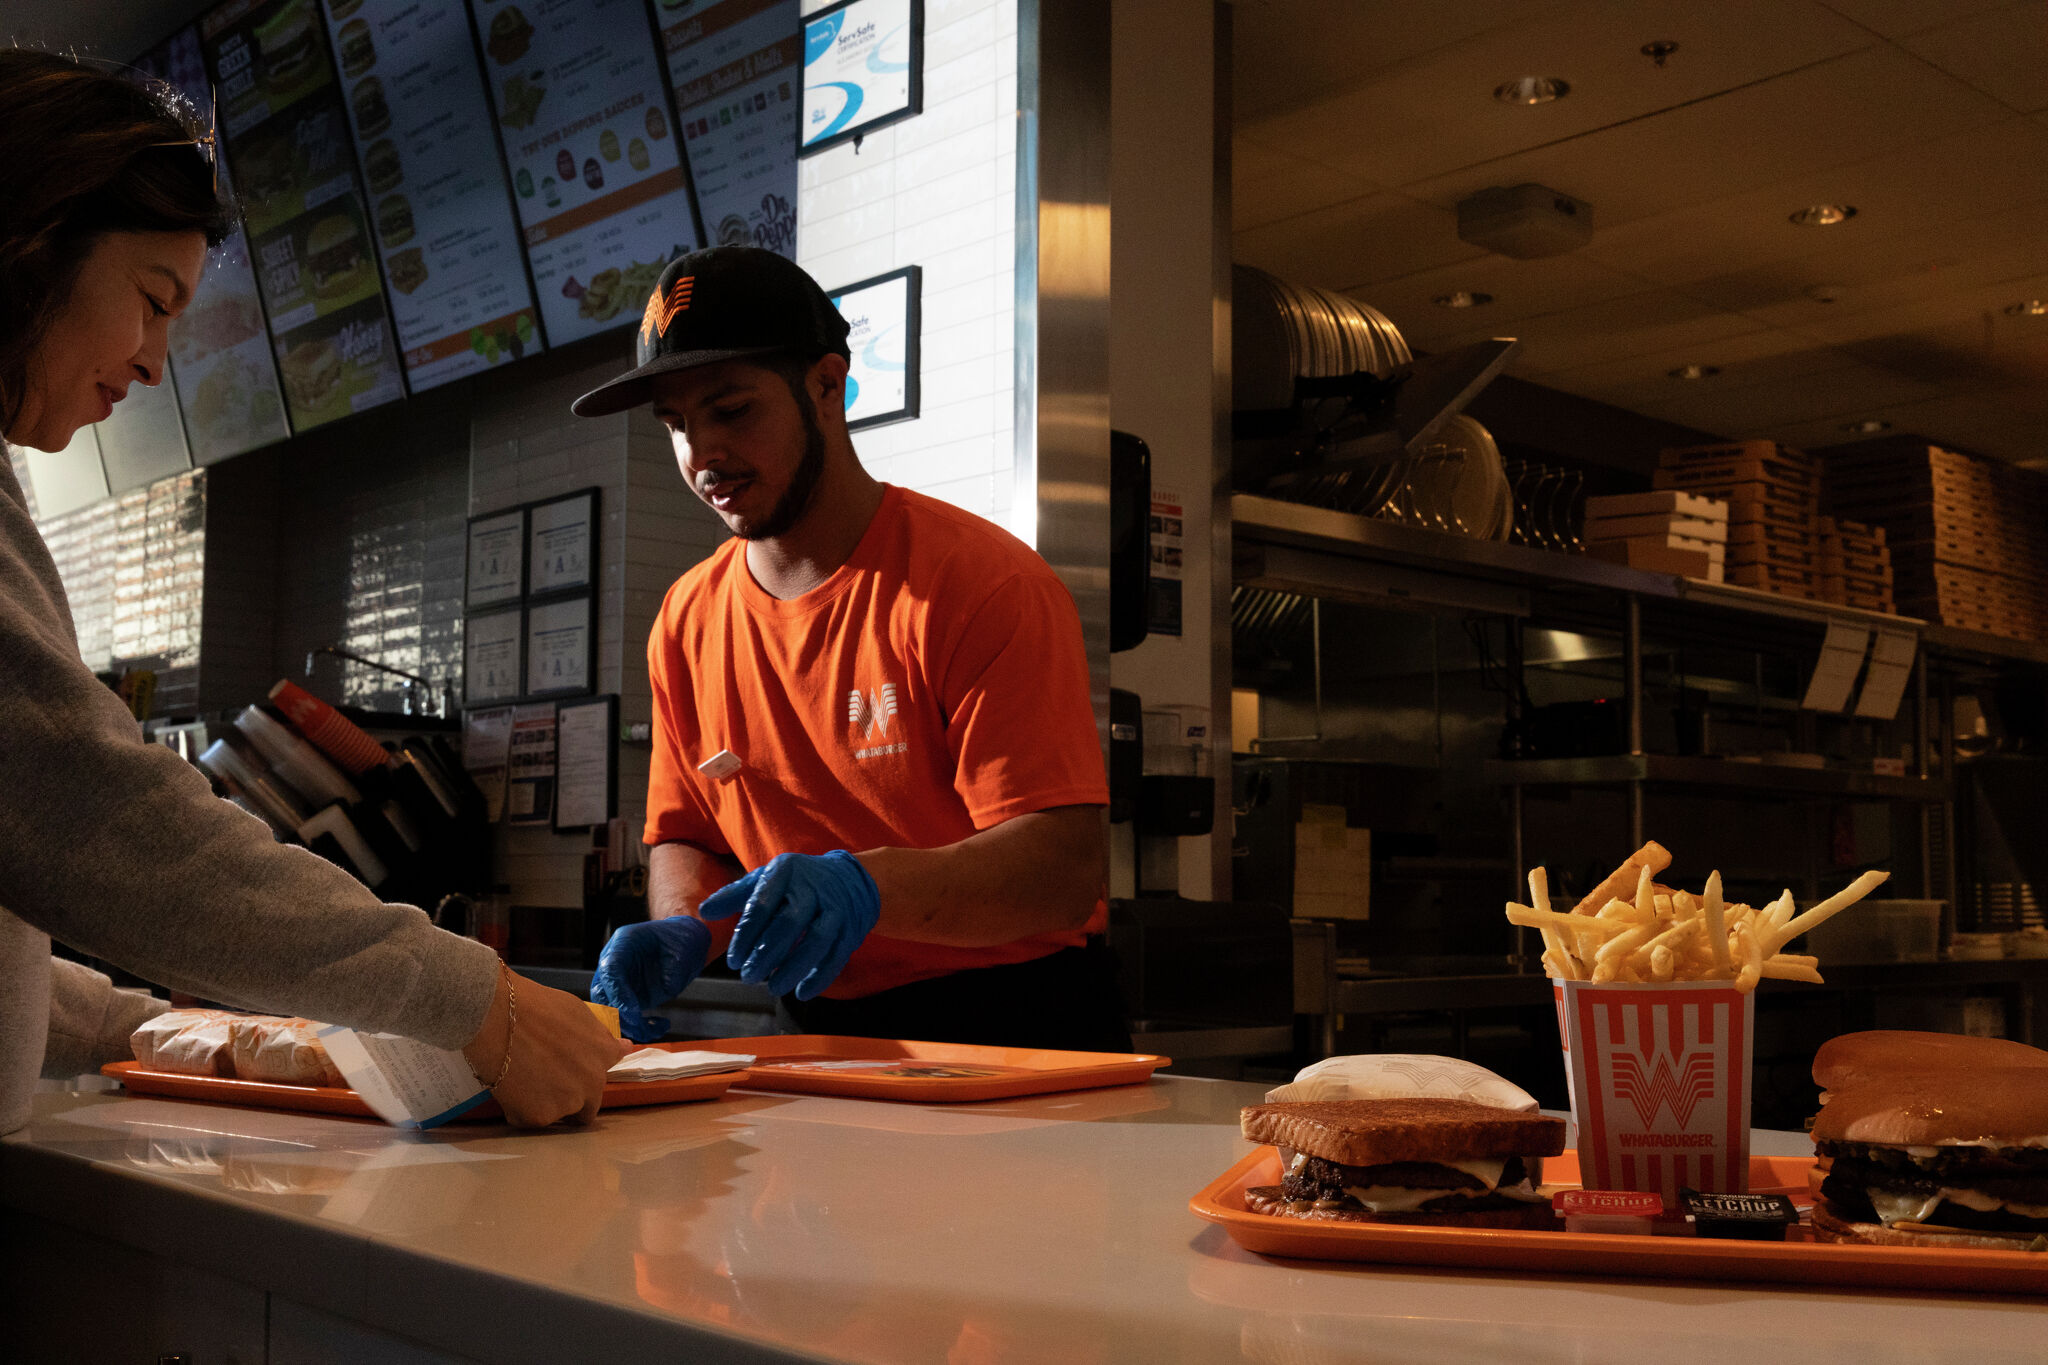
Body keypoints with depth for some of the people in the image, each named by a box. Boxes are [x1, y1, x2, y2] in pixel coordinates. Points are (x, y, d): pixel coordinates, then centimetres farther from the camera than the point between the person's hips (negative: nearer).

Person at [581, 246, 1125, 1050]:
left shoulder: (982, 584, -12)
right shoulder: (687, 622, 9)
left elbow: (1066, 864, -18)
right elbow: (684, 837, 16)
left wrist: (866, 886, -35)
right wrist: (682, 932, -8)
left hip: (1018, 1030, -5)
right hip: (820, 1037, 6)